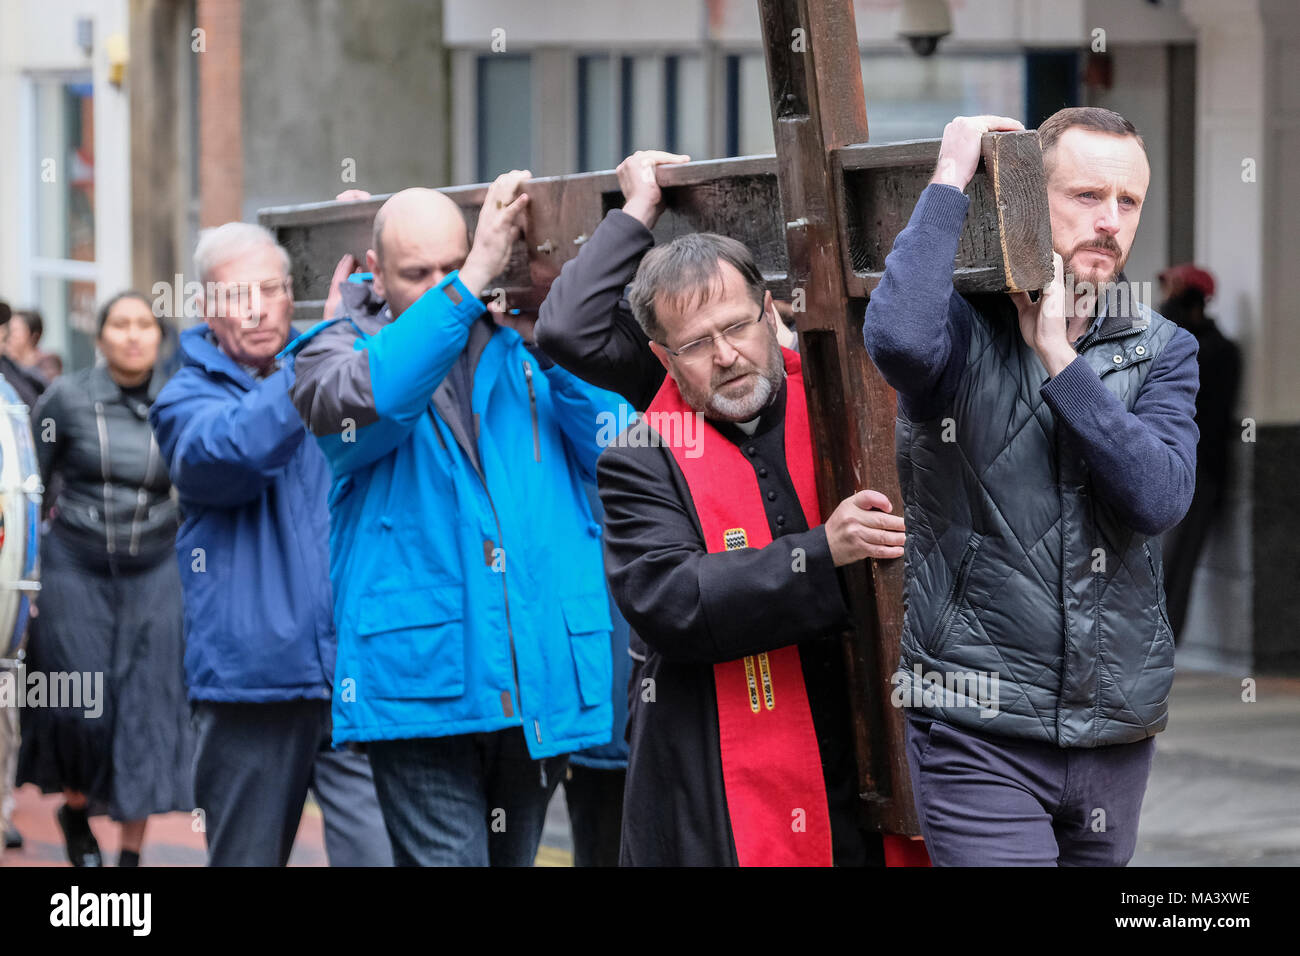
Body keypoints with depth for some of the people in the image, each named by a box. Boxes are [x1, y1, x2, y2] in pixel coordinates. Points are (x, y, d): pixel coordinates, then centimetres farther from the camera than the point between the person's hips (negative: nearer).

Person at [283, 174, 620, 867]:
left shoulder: (524, 348, 12)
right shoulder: (336, 354, 6)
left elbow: (612, 449, -1)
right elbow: (373, 398, -19)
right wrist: (475, 277, -23)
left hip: (541, 684, 4)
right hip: (421, 677, -4)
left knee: (513, 855, 14)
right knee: (446, 857, -13)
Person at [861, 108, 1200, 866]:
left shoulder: (1163, 352, 7)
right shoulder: (966, 328, -5)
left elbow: (1159, 497, -11)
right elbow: (898, 338, -31)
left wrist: (1059, 357, -16)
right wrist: (950, 181, -19)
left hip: (1117, 732, 5)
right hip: (979, 734, -4)